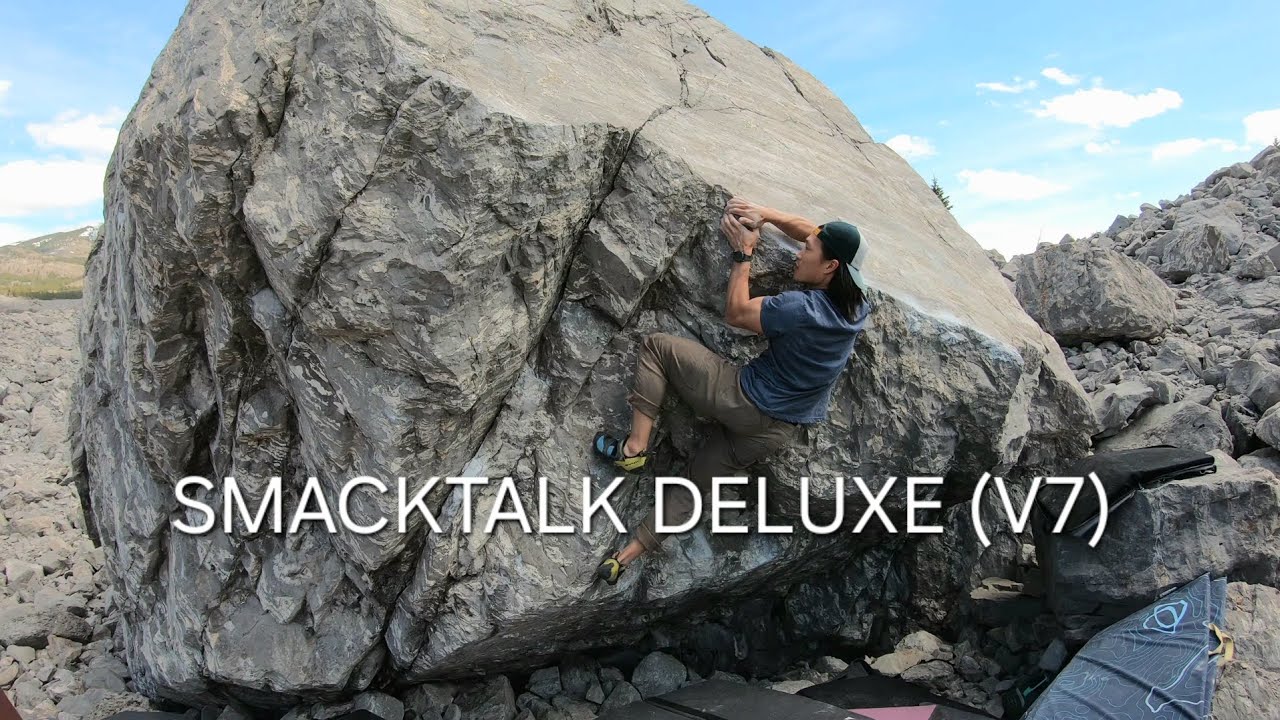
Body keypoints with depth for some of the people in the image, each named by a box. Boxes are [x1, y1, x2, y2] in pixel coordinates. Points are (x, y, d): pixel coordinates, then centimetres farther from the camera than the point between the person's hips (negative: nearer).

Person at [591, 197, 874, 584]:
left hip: (743, 403, -8)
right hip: (782, 430, 8)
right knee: (701, 480, 19)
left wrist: (743, 253, -4)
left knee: (656, 346, 0)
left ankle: (634, 448, -3)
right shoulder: (856, 304, -4)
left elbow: (735, 313, -11)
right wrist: (765, 214, 5)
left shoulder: (800, 307, -27)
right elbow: (814, 232, 10)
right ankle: (631, 553, 23)